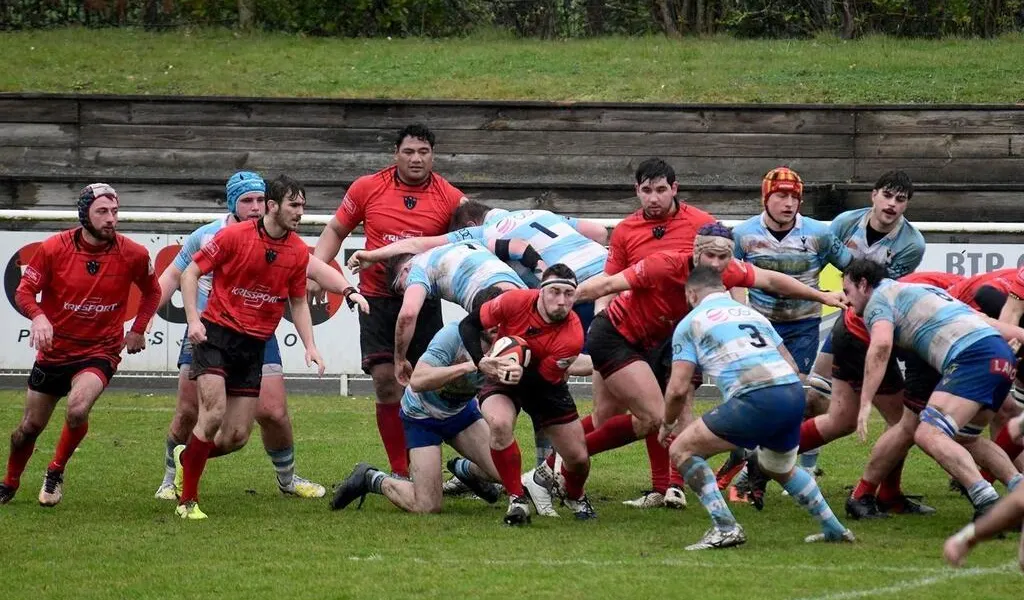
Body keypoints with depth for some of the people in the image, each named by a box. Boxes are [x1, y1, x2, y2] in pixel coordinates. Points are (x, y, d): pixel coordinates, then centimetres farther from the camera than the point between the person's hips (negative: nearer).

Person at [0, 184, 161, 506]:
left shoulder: (133, 255, -10)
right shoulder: (54, 248, -12)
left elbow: (152, 292, 10)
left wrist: (137, 330, 2)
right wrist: (38, 317, -26)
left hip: (100, 352, -1)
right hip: (54, 350, 1)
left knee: (77, 410, -29)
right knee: (30, 427, 11)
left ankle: (55, 473, -3)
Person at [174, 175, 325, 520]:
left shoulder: (299, 252, 3)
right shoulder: (234, 236, -10)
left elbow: (298, 303, 14)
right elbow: (191, 272, -4)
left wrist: (310, 346, 2)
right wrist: (193, 319, -16)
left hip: (255, 345, 5)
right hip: (216, 333, -5)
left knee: (237, 435, 0)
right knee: (213, 415, -19)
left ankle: (188, 457, 31)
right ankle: (187, 500, -8)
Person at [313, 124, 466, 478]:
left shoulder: (451, 199, -2)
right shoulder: (368, 188, 0)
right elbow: (336, 230, 11)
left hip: (424, 301, 0)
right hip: (378, 300, 0)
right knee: (386, 384, -7)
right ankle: (400, 472, -2)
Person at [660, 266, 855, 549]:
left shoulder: (691, 322, 12)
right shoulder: (751, 313, 29)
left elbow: (678, 389, 6)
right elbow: (791, 365, 27)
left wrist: (667, 425, 24)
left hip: (756, 399, -7)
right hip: (794, 392, 7)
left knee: (682, 450, 6)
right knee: (781, 469, 35)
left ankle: (724, 527, -7)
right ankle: (833, 528, 37)